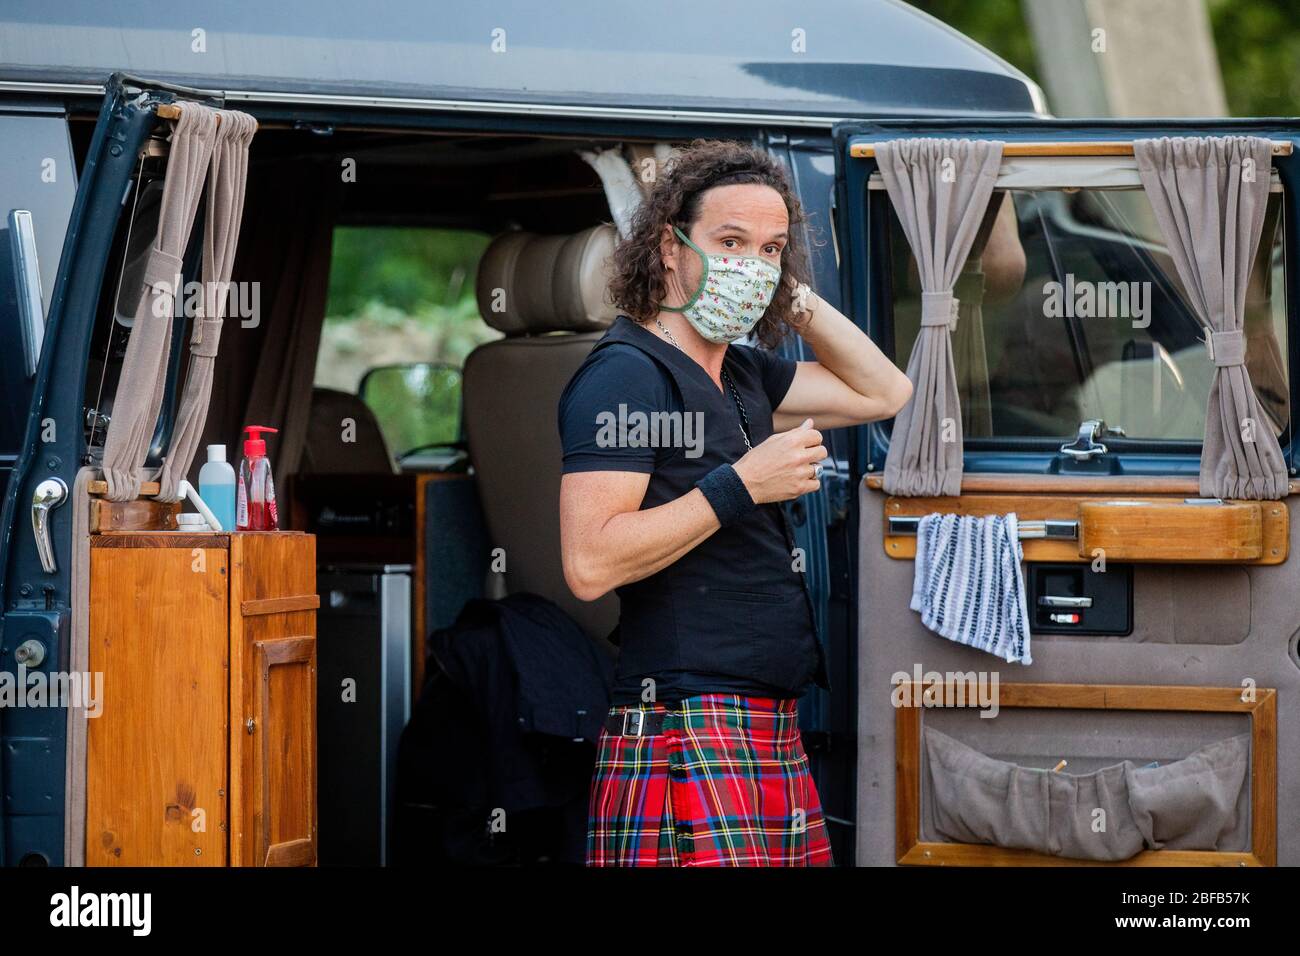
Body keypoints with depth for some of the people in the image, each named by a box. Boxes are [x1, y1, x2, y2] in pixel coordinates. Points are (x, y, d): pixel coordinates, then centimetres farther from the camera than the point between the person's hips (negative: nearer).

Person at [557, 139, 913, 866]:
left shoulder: (740, 375, 18)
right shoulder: (625, 374, -10)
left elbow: (882, 393, 30)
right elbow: (590, 563, -20)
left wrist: (795, 297, 18)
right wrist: (740, 486, -17)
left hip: (773, 732, 9)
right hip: (690, 731, -9)